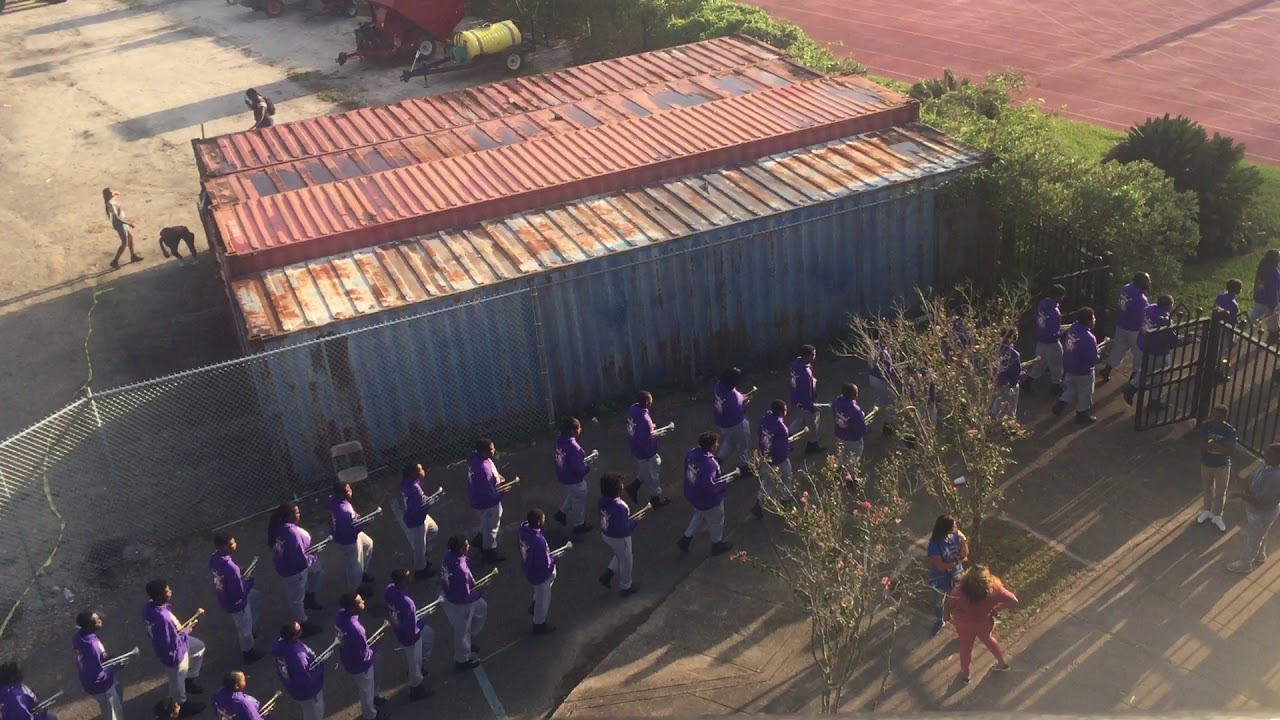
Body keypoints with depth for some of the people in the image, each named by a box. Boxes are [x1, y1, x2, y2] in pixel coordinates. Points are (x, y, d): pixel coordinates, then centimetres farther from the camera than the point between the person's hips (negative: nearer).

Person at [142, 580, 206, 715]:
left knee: (199, 646, 31)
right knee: (178, 681, 20)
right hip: (173, 654, -8)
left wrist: (180, 630, 0)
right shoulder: (162, 618, -43)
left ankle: (189, 680, 47)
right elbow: (172, 644, -33)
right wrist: (186, 632, -18)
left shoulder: (149, 606, -16)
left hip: (175, 640, 8)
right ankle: (182, 705, 48)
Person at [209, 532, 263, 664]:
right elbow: (239, 593, -31)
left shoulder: (214, 558, -14)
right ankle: (249, 654, 44)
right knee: (245, 629, 19)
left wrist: (239, 571, 0)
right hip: (235, 603, -8)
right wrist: (249, 581, -14)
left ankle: (251, 627, 45)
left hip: (224, 596, 8)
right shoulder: (231, 569, -40)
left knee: (256, 596, 32)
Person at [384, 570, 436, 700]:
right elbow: (413, 630, -31)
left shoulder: (389, 589, -18)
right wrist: (422, 621, -12)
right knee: (415, 663, 20)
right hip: (409, 637, -7)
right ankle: (416, 690, 46)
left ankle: (421, 667, 47)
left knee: (430, 633, 32)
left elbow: (388, 610, 3)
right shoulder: (407, 603, -41)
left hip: (398, 629, 7)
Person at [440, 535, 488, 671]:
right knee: (462, 631, 18)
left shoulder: (449, 555, -15)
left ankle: (468, 642, 47)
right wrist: (481, 591, -13)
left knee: (482, 608, 30)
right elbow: (464, 597, -30)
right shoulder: (461, 571, -41)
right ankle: (462, 661, 45)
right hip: (458, 603, -8)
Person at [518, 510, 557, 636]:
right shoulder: (538, 540, -40)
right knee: (543, 598, 18)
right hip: (539, 573, -8)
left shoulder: (524, 528, -15)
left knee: (552, 574, 35)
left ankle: (534, 605, 44)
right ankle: (539, 625, 42)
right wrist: (553, 558, -12)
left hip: (528, 567, 8)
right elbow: (544, 563, -33)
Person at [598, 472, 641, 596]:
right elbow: (623, 529, -33)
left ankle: (607, 574, 30)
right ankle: (626, 586, 41)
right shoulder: (619, 507, -38)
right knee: (625, 561, 20)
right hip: (619, 538, -7)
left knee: (619, 556, 35)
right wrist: (634, 521, -17)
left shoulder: (603, 500, -14)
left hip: (606, 535, 7)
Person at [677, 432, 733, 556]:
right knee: (716, 522, 22)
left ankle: (685, 539, 39)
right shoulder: (709, 464, -38)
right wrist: (724, 485, -17)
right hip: (708, 500, -7)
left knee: (700, 517, 34)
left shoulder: (692, 453, -13)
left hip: (693, 494, 7)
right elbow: (710, 487, -35)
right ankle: (717, 545, 46)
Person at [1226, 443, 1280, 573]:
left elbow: (1261, 500, -32)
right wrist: (1248, 493, -3)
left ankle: (1245, 564, 39)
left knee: (1253, 539, 16)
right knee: (1259, 535, 32)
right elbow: (1255, 482, 7)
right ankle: (1260, 556, 56)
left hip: (1262, 513, -8)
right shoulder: (1268, 465, -12)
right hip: (1255, 508, 8)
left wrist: (1241, 495, -27)